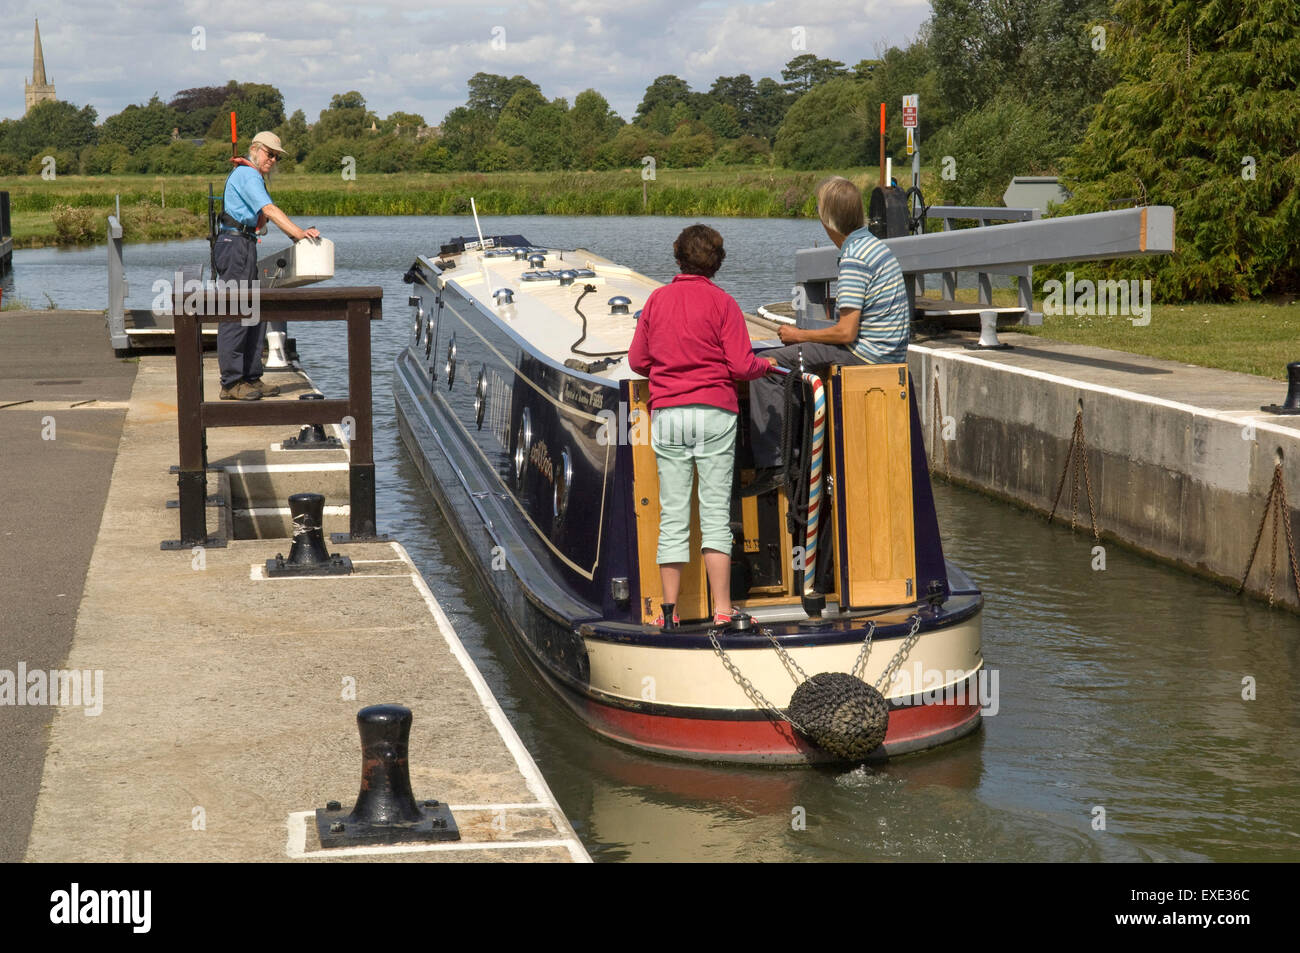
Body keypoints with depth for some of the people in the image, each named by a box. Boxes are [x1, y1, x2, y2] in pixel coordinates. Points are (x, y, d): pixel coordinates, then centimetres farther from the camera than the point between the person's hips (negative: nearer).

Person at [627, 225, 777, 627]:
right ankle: (721, 610, -3)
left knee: (672, 514, 4)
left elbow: (637, 360, 11)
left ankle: (670, 610, 4)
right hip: (714, 413, -3)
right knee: (716, 511, -1)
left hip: (666, 413, 3)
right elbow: (741, 366, -7)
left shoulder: (656, 299, 7)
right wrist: (766, 365, 13)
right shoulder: (722, 302, -3)